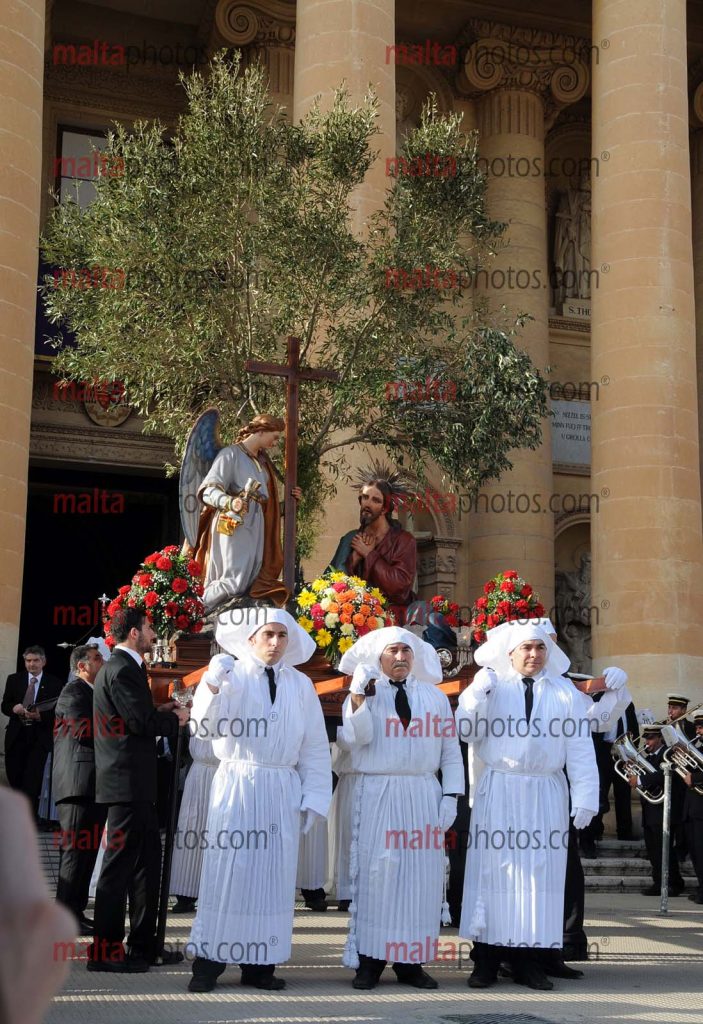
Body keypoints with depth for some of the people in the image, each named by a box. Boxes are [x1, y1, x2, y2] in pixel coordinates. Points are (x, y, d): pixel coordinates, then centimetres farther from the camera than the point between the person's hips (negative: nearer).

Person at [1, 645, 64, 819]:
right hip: (16, 736, 3)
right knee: (14, 778, 4)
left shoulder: (55, 684, 4)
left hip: (39, 738, -3)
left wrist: (40, 716, -19)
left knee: (32, 781, -10)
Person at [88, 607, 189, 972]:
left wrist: (159, 712, 11)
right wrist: (175, 719, -5)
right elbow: (140, 722, -20)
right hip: (128, 781, -11)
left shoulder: (123, 667, 18)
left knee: (147, 860, 15)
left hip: (136, 783, 11)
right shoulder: (122, 669, -15)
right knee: (119, 862, -5)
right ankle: (105, 951, 1)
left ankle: (143, 945, 22)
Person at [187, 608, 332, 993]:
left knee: (274, 874, 4)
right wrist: (211, 690, -30)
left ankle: (259, 964, 10)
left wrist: (314, 798, 5)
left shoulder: (301, 685, 9)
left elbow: (315, 745, 11)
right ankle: (209, 961, 4)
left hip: (283, 788, 3)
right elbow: (211, 726, -12)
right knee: (226, 870, -3)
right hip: (236, 783, -3)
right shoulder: (232, 676, 1)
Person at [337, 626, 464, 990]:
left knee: (422, 876, 0)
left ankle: (410, 963, 7)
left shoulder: (435, 696, 13)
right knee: (376, 873, -5)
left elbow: (451, 750, 11)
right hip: (377, 794, -2)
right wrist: (357, 693, -19)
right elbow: (358, 736, -10)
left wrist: (451, 795, 2)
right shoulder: (365, 693, 8)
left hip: (424, 796, 2)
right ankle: (369, 960, 2)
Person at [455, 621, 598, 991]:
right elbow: (467, 733, 1)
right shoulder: (492, 686, 9)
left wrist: (585, 798, -1)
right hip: (498, 793, -1)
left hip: (546, 795, 1)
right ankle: (486, 961, 5)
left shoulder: (565, 692, 11)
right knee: (493, 871, -1)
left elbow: (580, 748, 6)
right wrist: (477, 694, -13)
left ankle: (529, 961, 8)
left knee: (539, 874, 0)